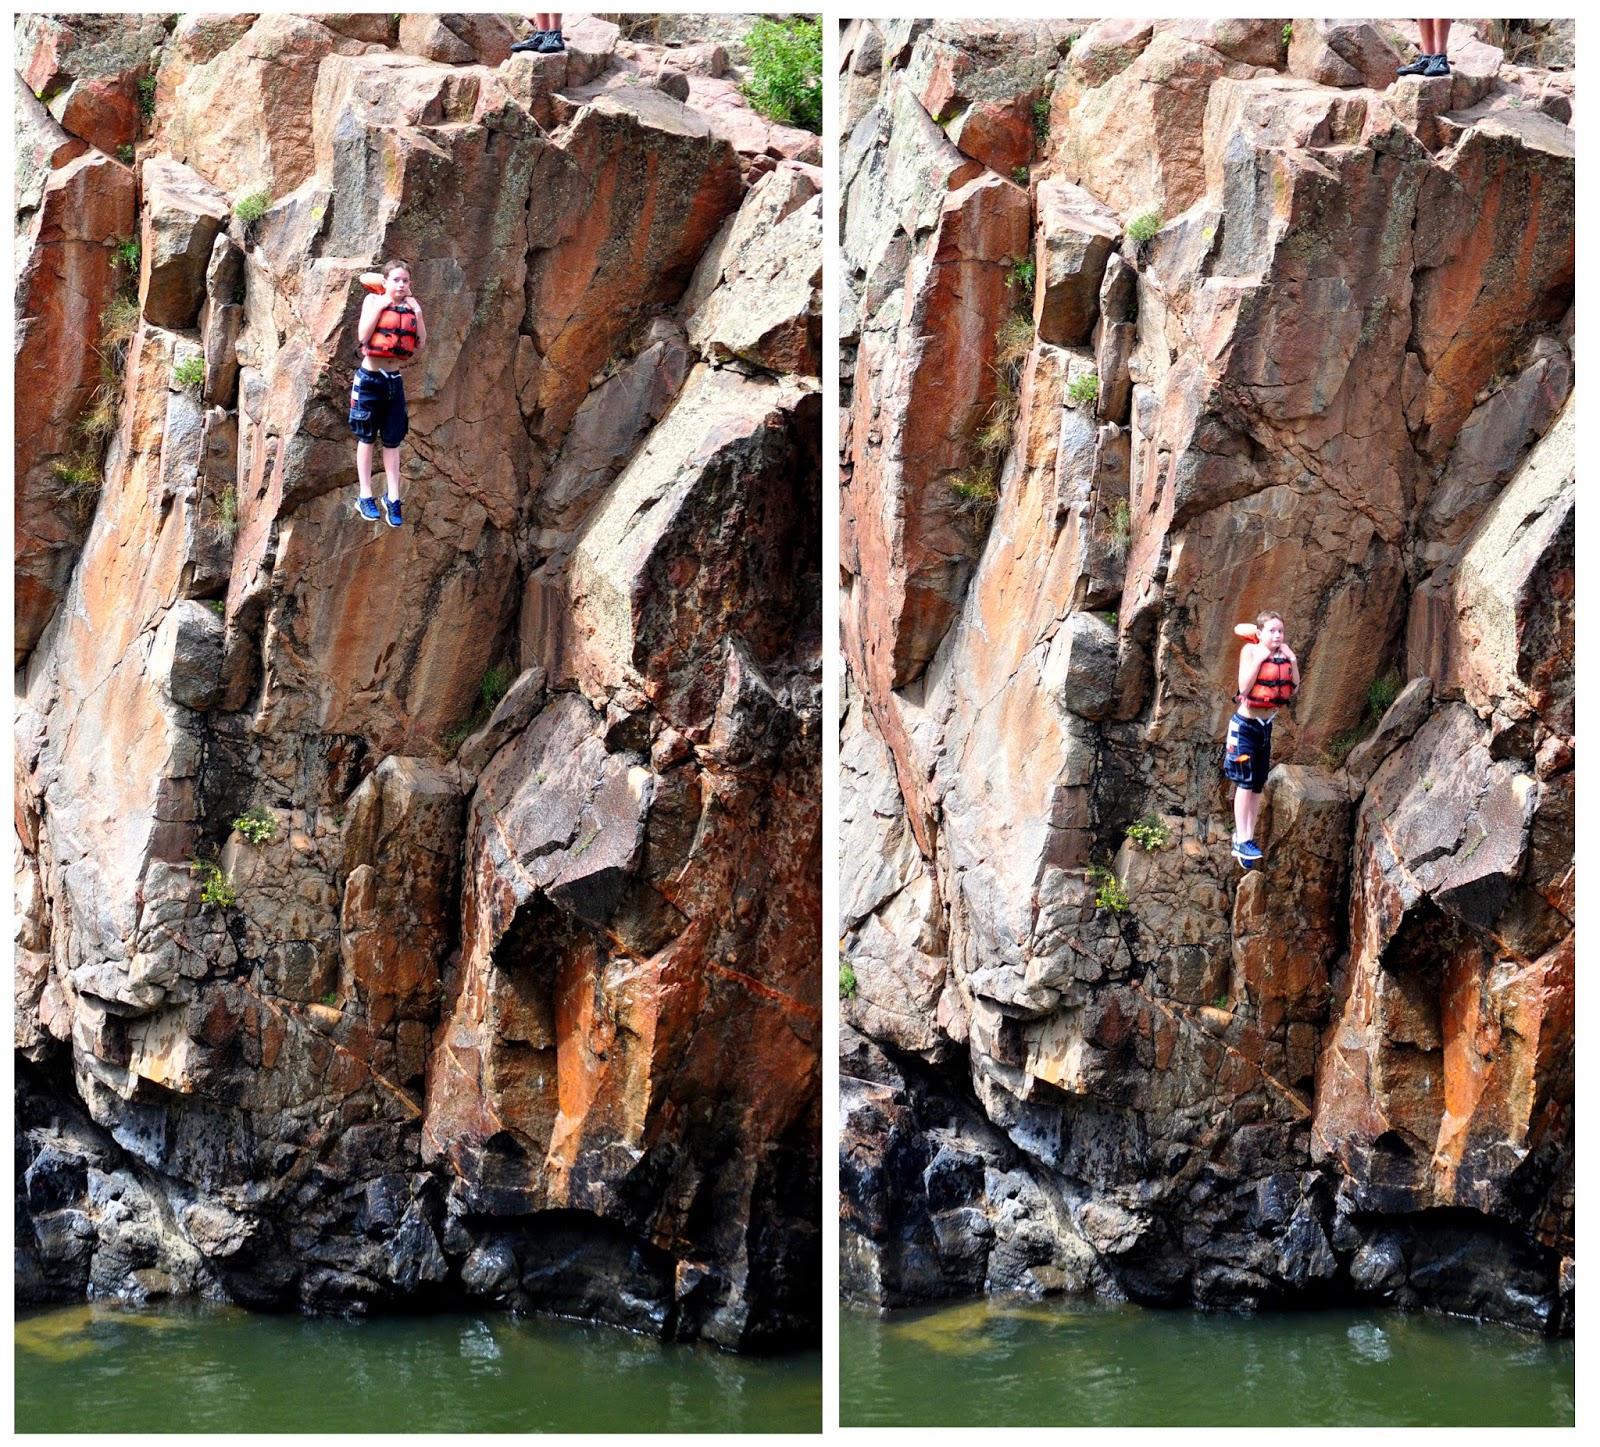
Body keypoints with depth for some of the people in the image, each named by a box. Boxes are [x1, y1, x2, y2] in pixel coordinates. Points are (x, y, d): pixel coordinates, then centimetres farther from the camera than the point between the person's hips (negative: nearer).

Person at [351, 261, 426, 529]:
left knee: (392, 441, 5)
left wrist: (417, 313, -8)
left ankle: (393, 498, 8)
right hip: (369, 378, -3)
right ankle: (366, 497, 11)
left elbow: (421, 343, -1)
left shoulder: (410, 307, 4)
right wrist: (380, 305, -20)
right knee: (366, 438, 5)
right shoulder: (374, 300, -7)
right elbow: (363, 335, -19)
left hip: (394, 380, 3)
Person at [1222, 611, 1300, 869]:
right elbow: (1244, 687, -22)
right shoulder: (1250, 650, -13)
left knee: (1258, 785, 8)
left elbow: (1294, 690, 1)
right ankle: (1242, 840, -9)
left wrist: (1293, 662, -9)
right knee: (1245, 782, -9)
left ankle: (1247, 837, 14)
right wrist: (1259, 659, -25)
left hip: (1266, 726, 6)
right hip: (1245, 725, -6)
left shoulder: (1284, 654, 2)